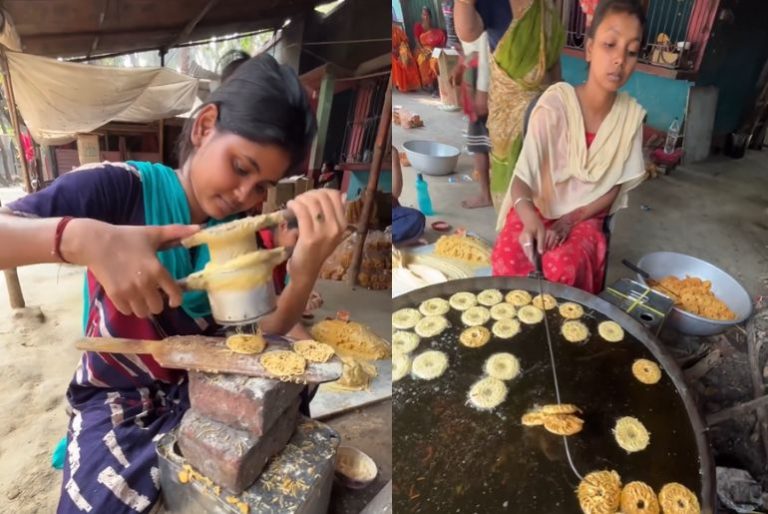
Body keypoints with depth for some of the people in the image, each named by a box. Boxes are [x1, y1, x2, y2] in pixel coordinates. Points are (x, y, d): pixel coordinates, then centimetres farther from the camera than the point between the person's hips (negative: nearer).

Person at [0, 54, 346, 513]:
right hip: (117, 400, -3)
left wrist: (307, 269, -28)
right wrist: (83, 238, -42)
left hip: (204, 389, 4)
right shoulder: (120, 188, -15)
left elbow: (259, 335, -10)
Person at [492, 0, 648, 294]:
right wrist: (529, 217, -44)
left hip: (585, 217, 2)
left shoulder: (631, 115, -8)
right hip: (537, 208, -1)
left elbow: (614, 189, 0)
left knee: (563, 267, -29)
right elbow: (522, 178, -23)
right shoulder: (555, 103, -18)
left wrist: (571, 220, -15)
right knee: (508, 263, -29)